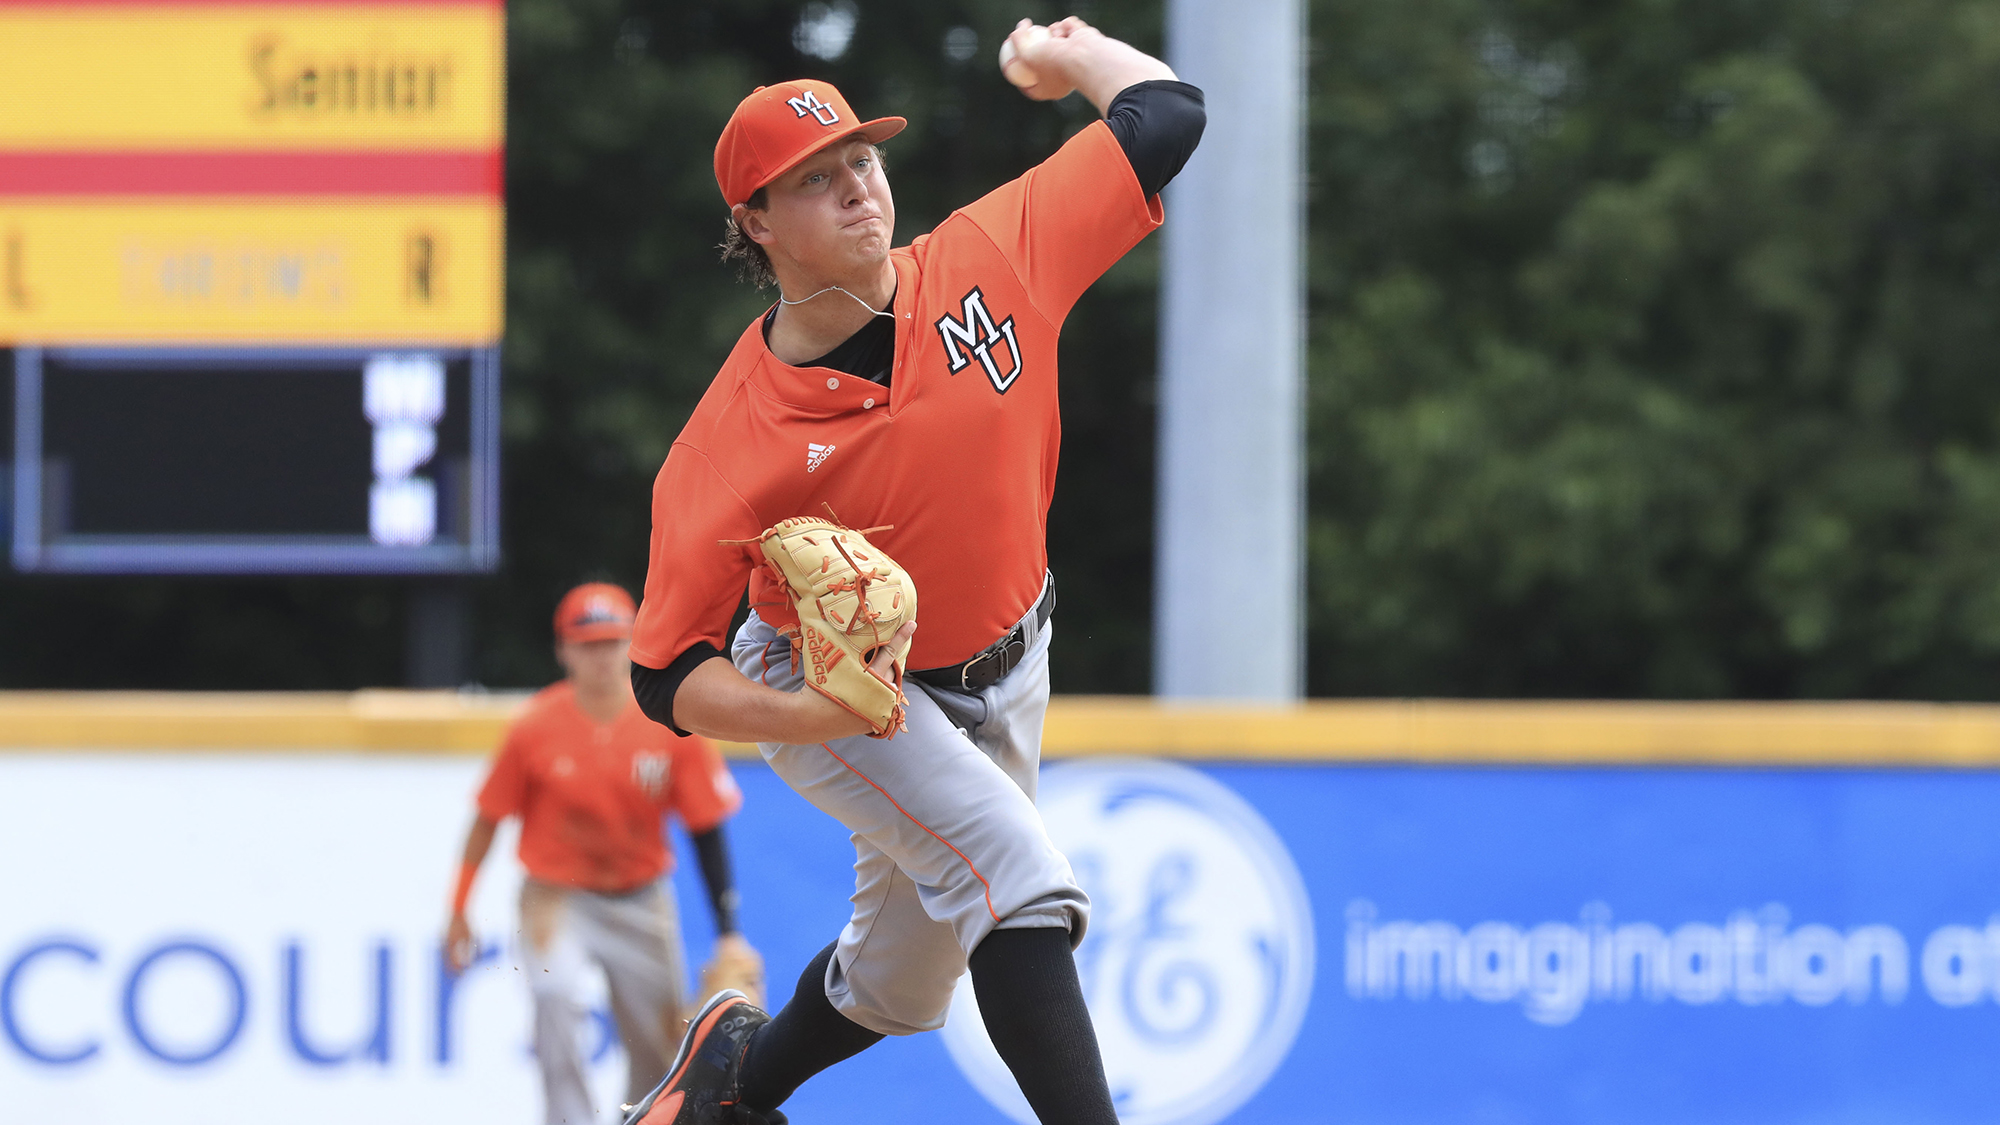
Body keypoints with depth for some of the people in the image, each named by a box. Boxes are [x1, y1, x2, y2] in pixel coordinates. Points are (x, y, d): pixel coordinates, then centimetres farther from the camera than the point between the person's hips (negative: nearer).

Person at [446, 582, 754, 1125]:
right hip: (557, 894, -2)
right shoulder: (537, 727, -13)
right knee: (555, 998, -29)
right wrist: (459, 912, -1)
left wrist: (728, 934, -9)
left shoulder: (672, 722, -11)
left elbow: (706, 830, -7)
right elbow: (489, 817, -2)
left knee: (659, 1045, 5)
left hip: (639, 901, 2)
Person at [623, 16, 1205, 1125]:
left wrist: (1069, 52, 6)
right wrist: (822, 714, -40)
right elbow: (667, 677, -24)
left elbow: (1165, 116, -13)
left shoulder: (987, 261, -19)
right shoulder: (729, 447, -26)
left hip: (997, 677, 5)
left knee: (898, 984, 17)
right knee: (1014, 867, -29)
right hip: (821, 690, -5)